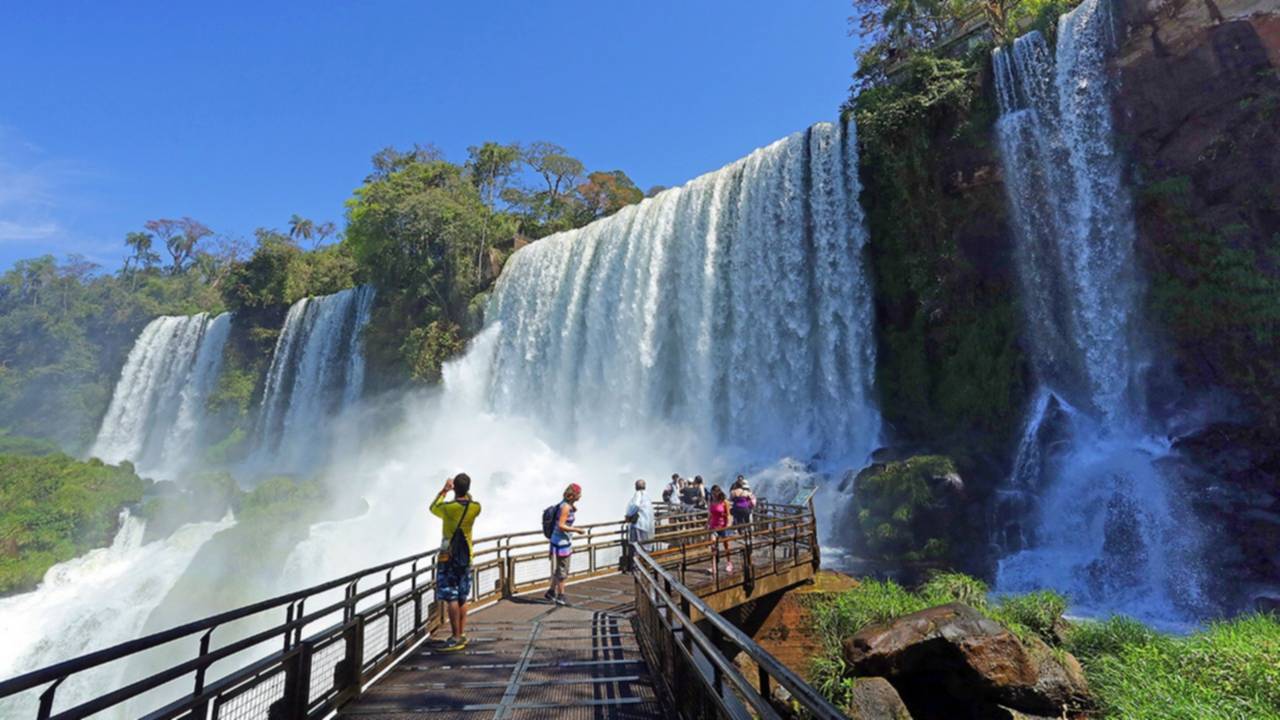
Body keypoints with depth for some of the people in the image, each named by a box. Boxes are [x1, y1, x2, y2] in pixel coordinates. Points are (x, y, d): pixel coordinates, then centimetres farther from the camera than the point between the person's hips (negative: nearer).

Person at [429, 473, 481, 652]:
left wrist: (444, 490, 18)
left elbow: (433, 508, 7)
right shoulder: (475, 507, -6)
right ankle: (462, 634, 21)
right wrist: (464, 490, 21)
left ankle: (456, 638, -2)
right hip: (466, 557, 5)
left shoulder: (448, 507, -16)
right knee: (462, 598, 14)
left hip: (448, 557, -5)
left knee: (451, 598, -2)